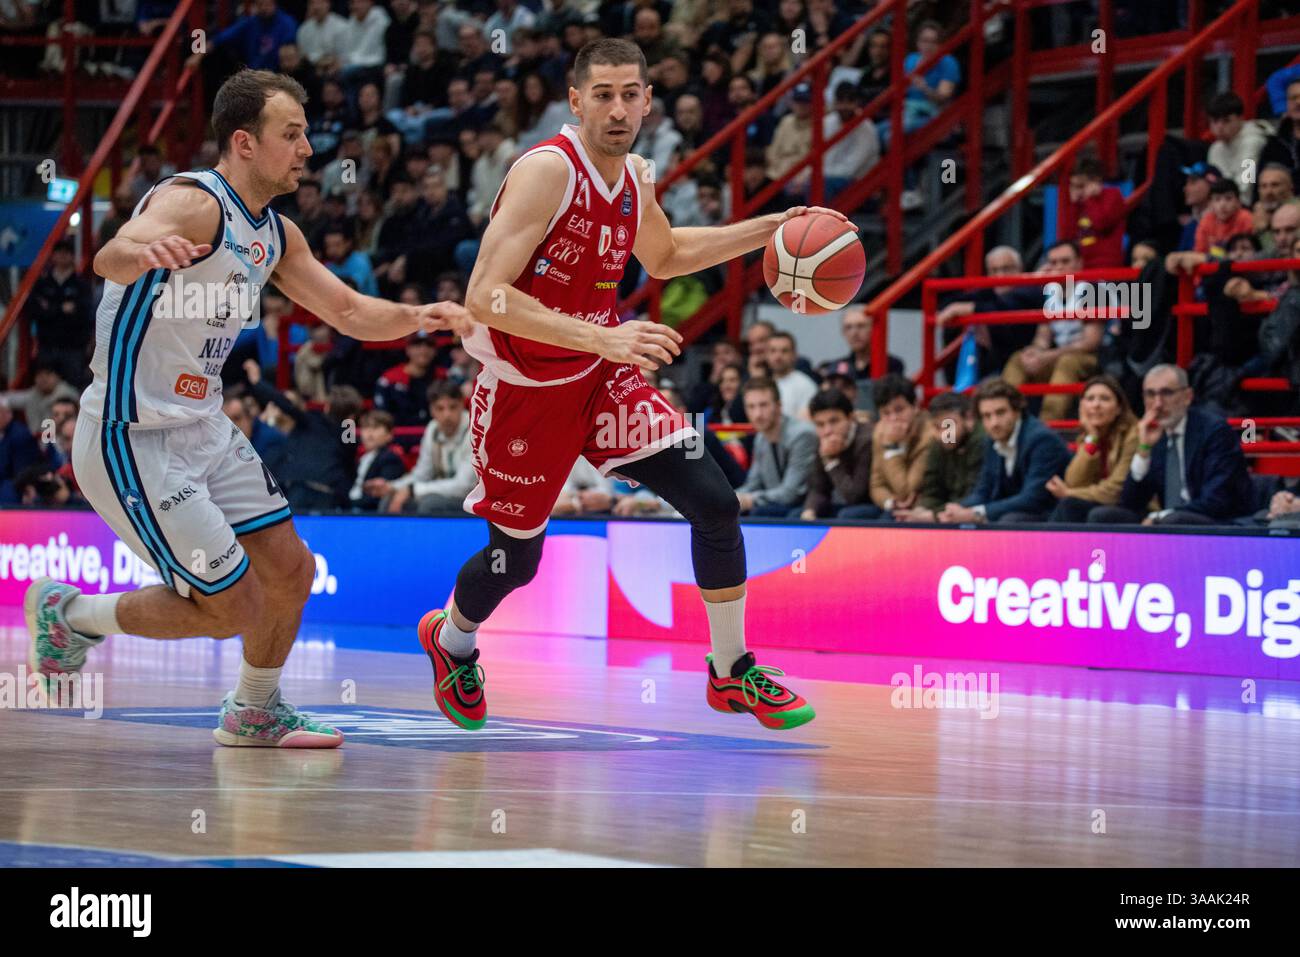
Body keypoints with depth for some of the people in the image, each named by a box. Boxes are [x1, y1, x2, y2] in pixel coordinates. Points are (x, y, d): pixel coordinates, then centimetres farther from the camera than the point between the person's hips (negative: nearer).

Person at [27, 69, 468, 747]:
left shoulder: (275, 234, 8)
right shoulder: (193, 202, -21)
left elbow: (351, 314, 16)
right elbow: (109, 258, -42)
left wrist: (417, 317, -5)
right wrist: (143, 248, -66)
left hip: (201, 428, 9)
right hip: (133, 440, -9)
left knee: (291, 572, 12)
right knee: (235, 608, -7)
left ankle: (254, 714, 34)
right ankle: (67, 614, 12)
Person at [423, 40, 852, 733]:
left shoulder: (632, 175, 0)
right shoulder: (548, 170, -24)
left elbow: (664, 257, 24)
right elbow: (484, 298, -31)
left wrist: (765, 229, 15)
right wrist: (601, 337, -38)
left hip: (603, 376, 6)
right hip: (525, 390, -6)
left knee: (715, 504, -7)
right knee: (516, 559, 10)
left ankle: (732, 674, 9)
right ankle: (450, 639, 44)